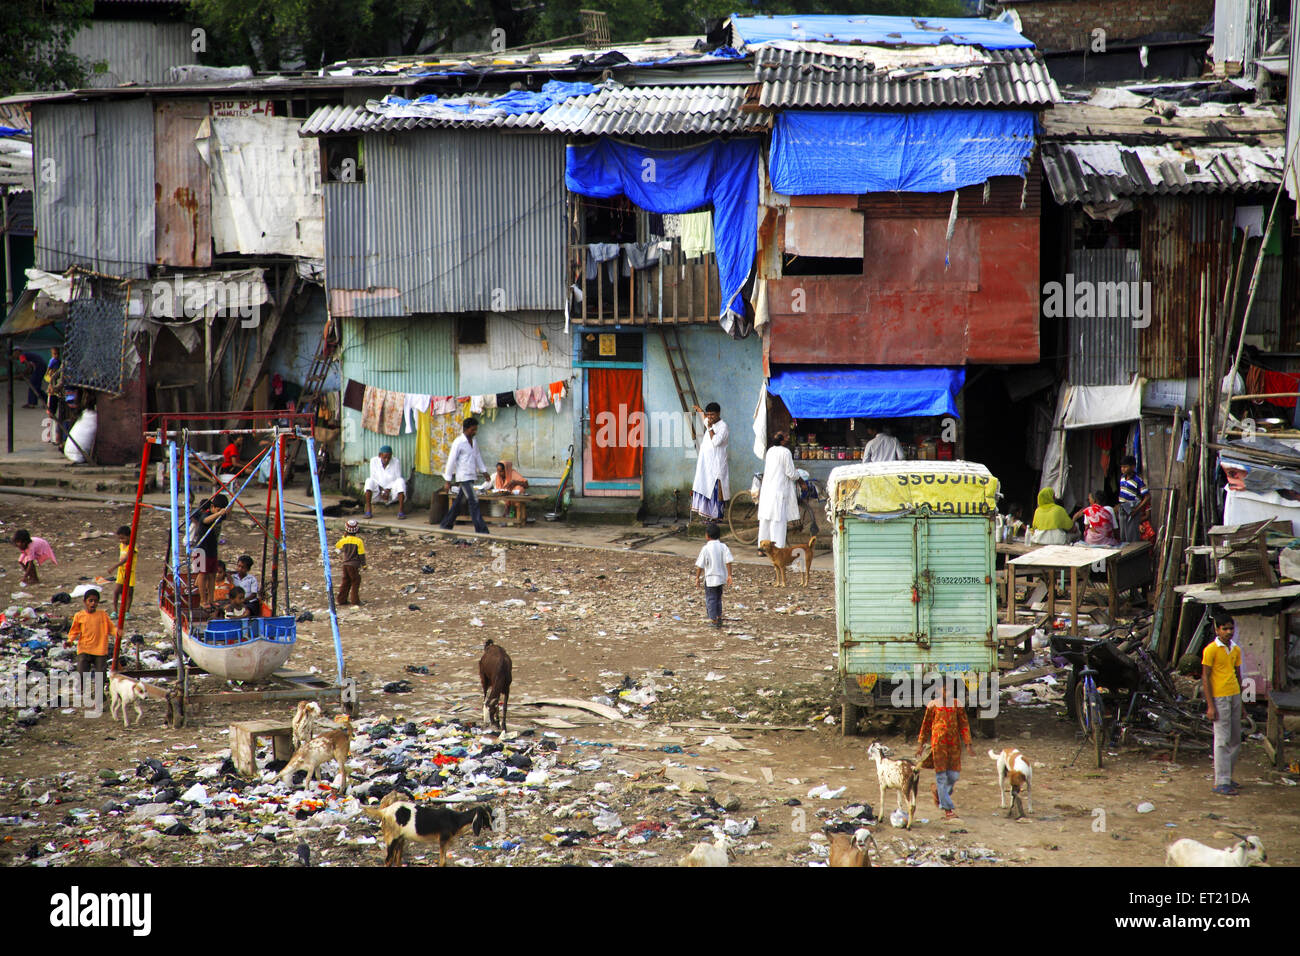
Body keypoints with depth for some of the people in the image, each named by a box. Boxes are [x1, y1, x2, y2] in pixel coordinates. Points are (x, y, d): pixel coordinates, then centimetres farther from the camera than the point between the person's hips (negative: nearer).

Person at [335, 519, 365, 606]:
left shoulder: (344, 540, 0)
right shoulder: (359, 541, -11)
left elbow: (337, 545, 22)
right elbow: (361, 554, -8)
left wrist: (344, 536, 24)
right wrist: (364, 564, 1)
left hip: (345, 564, 5)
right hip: (354, 565, -5)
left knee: (346, 582, 14)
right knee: (355, 582, 4)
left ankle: (342, 599, 15)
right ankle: (354, 599, 2)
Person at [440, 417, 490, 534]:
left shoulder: (473, 442, 13)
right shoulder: (458, 442, -11)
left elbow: (477, 457, 25)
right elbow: (451, 461, -10)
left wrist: (484, 471, 17)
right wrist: (448, 480, -10)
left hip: (471, 476, 8)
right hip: (463, 476, -8)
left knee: (458, 502, 12)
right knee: (473, 502, -13)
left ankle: (446, 525, 22)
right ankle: (481, 529, -17)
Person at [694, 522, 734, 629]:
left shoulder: (706, 549, -13)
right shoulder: (723, 547, -5)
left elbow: (700, 565, -9)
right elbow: (728, 562, -10)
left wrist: (697, 578, 0)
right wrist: (729, 575, -6)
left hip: (710, 578, -4)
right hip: (721, 577, 4)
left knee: (710, 599, 6)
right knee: (718, 598, 22)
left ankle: (713, 620, 6)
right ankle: (719, 617, 31)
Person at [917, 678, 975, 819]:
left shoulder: (957, 705, 5)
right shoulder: (933, 705, 1)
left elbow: (964, 724, 7)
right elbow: (926, 725, 7)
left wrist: (968, 744, 2)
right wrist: (921, 744, 7)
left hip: (954, 743, 2)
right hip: (938, 742, -2)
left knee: (954, 775, 0)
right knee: (941, 775, -4)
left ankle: (937, 790, 32)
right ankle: (947, 809, 1)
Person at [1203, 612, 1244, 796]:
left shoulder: (1236, 649, 11)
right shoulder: (1211, 650, -10)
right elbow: (1205, 677, -10)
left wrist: (1240, 701, 19)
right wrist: (1210, 706, -14)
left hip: (1235, 697, 7)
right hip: (1219, 698, -7)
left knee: (1235, 740, 11)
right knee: (1222, 741, -7)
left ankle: (1226, 777, 22)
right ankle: (1221, 783, -4)